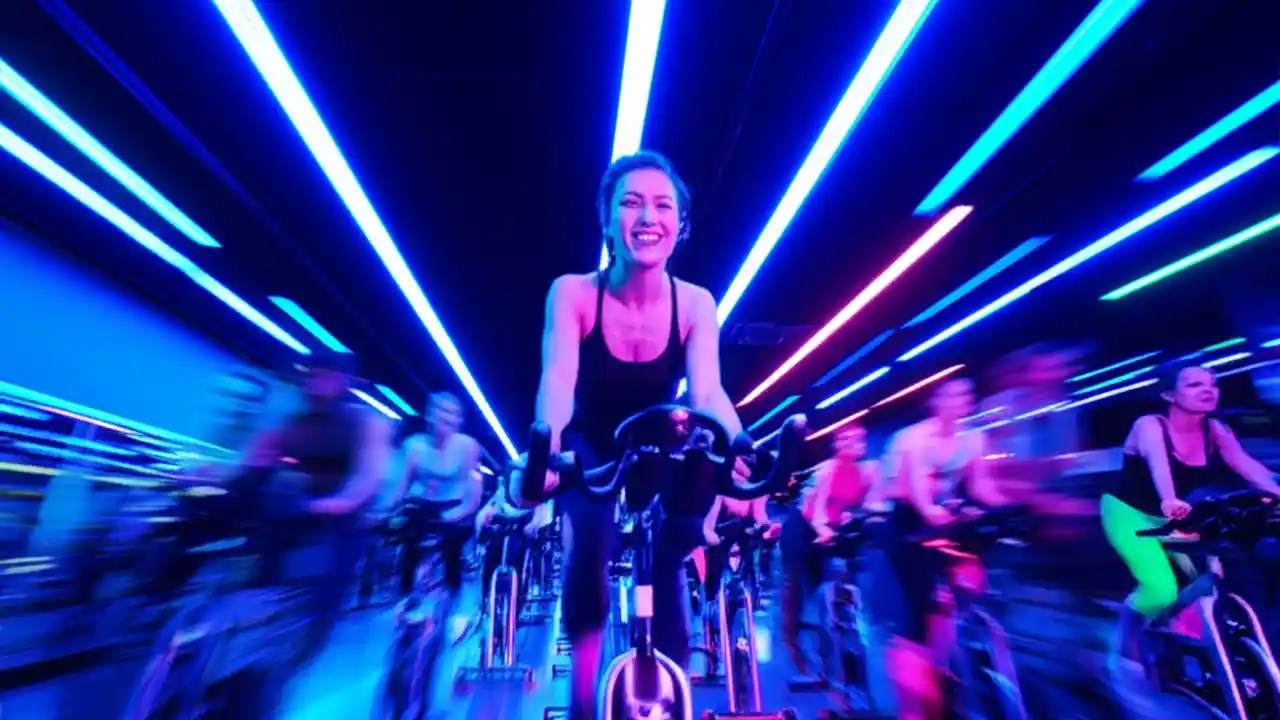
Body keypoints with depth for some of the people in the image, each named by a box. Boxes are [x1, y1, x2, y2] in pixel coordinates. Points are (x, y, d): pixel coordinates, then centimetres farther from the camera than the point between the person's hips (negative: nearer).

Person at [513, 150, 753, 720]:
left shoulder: (695, 304, -16)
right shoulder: (572, 293, -20)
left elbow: (708, 393, -26)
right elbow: (558, 379, -32)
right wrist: (546, 442, -53)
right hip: (591, 453, -1)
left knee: (664, 561, -12)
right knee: (594, 531, -30)